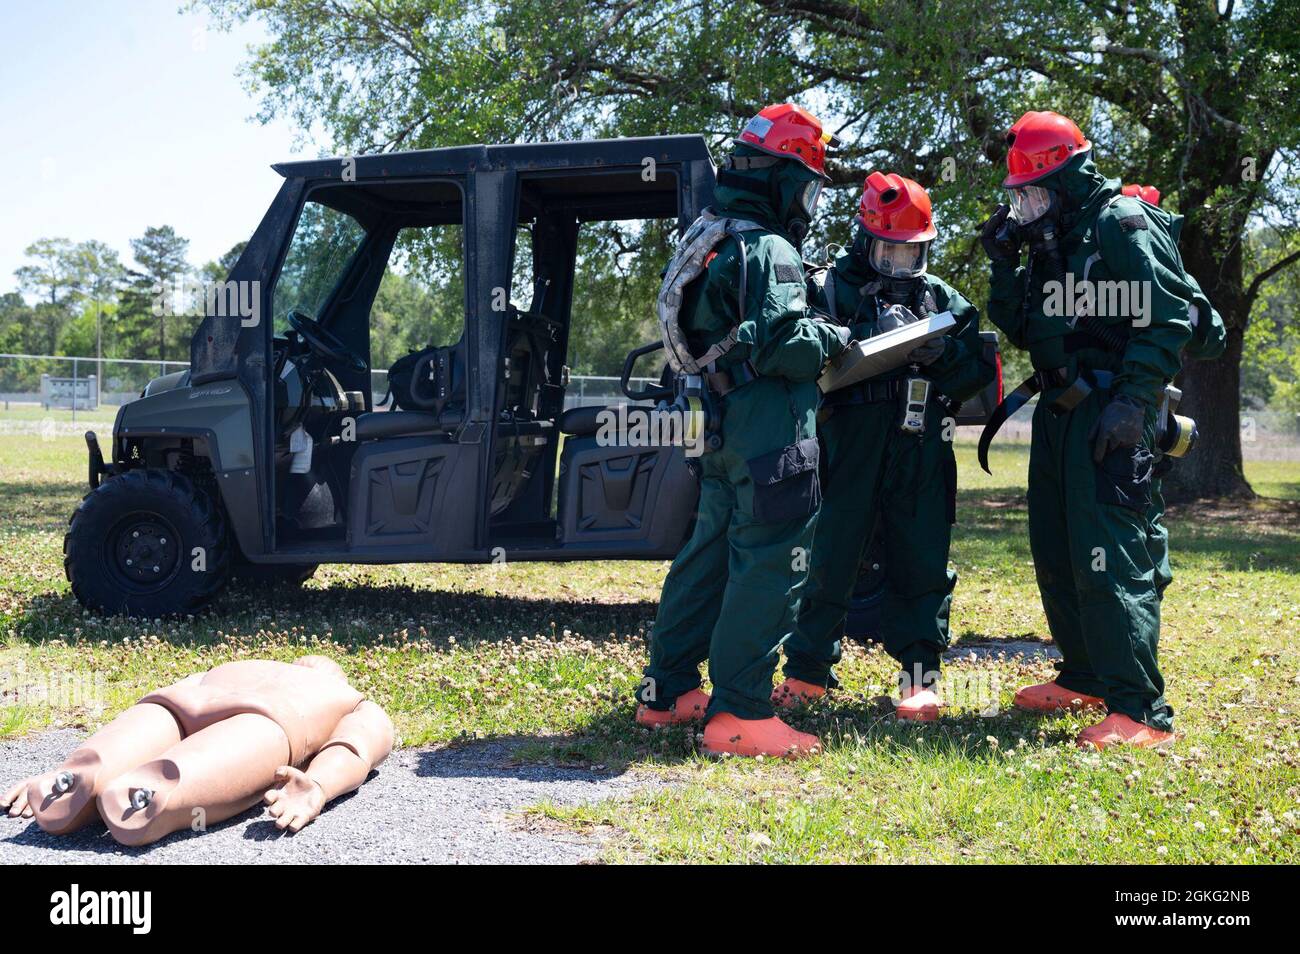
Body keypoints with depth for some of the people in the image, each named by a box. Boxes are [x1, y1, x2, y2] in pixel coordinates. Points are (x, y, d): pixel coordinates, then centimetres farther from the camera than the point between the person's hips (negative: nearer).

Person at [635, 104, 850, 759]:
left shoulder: (706, 239, 16)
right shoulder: (768, 251, -15)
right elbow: (783, 344, -24)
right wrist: (833, 338, -5)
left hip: (722, 431, 10)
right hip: (769, 437, -10)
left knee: (709, 555, 17)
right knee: (768, 566, -6)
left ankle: (666, 692, 24)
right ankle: (738, 714, -4)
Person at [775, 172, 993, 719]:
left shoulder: (941, 298, 13)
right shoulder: (832, 290, 3)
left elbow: (980, 366, 7)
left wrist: (941, 352, -12)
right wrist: (864, 341, -24)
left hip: (922, 454, 3)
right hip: (849, 448, -2)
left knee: (921, 566, 4)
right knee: (829, 560, 3)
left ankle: (919, 678, 12)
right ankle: (806, 673, 14)